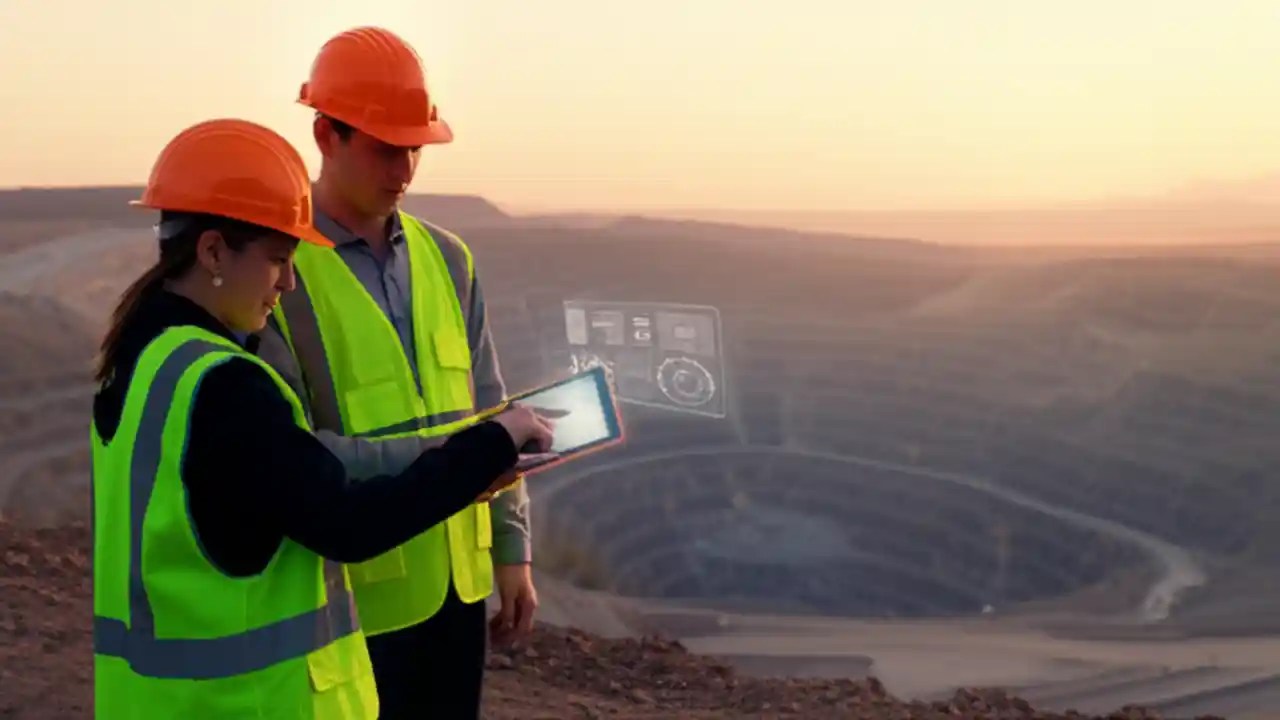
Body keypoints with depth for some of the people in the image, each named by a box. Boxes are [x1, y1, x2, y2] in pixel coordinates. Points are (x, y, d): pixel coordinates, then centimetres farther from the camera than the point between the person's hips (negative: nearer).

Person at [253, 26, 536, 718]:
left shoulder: (446, 257, 7)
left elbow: (485, 410, 11)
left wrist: (511, 548, 8)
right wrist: (436, 454, -25)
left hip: (457, 581, 5)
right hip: (355, 598, -5)